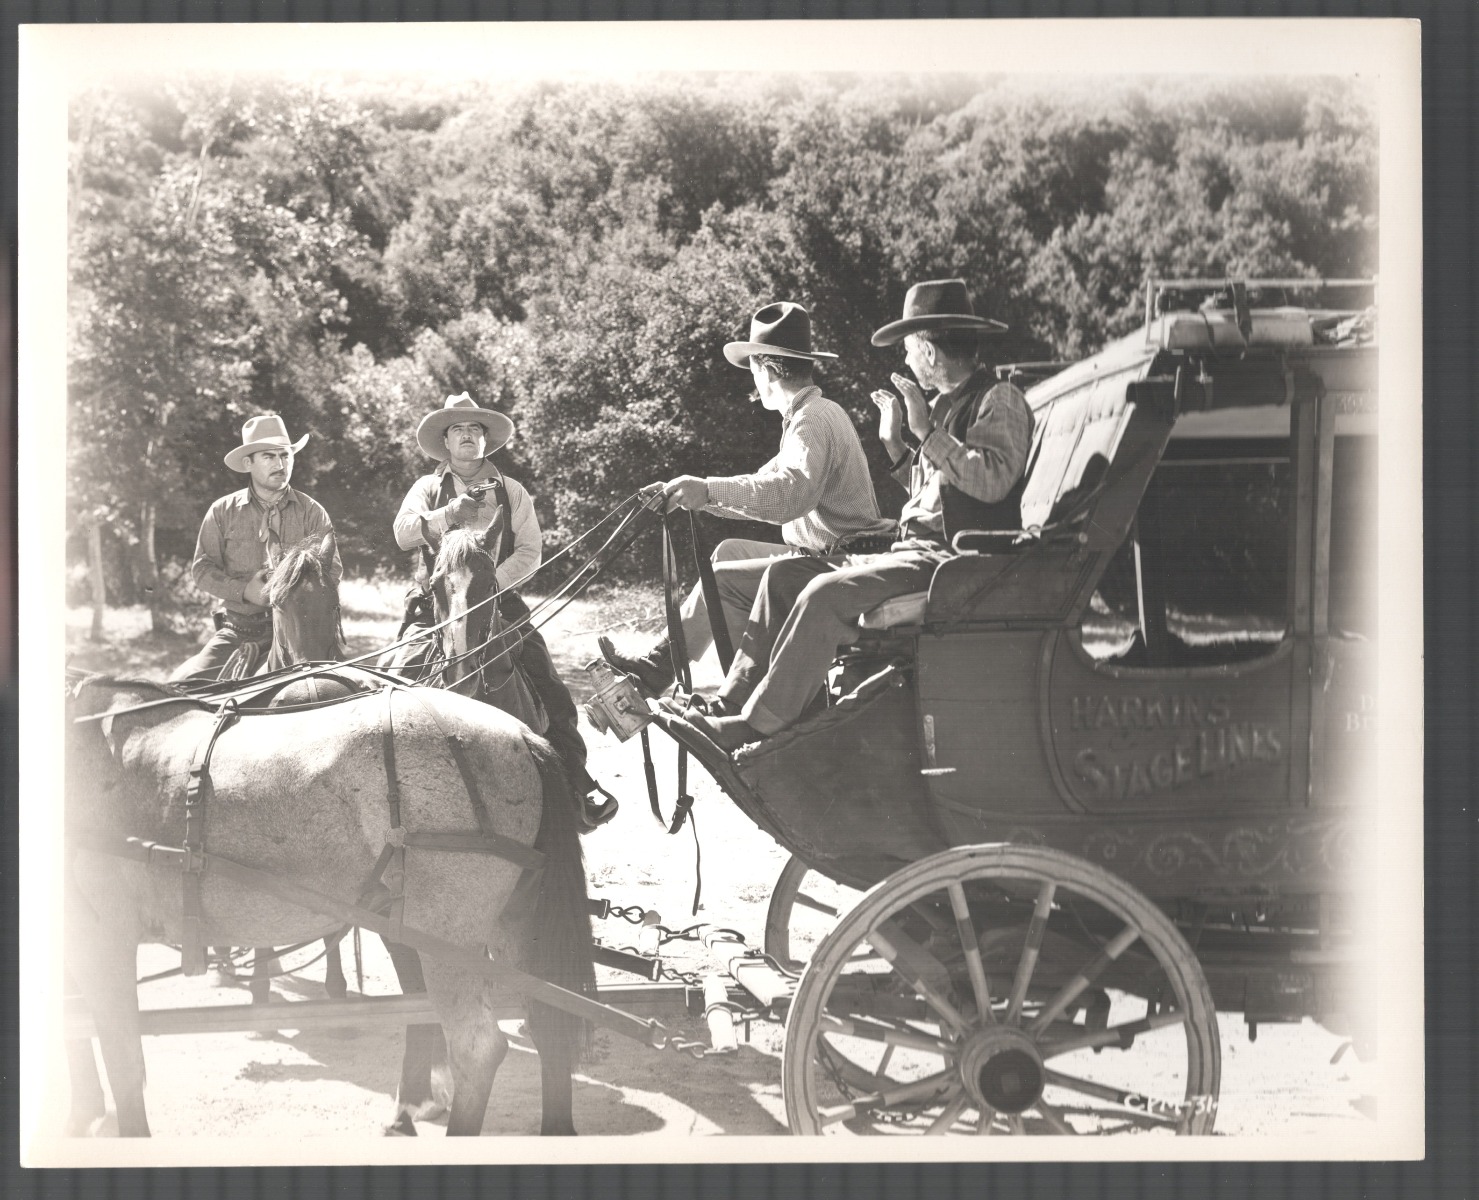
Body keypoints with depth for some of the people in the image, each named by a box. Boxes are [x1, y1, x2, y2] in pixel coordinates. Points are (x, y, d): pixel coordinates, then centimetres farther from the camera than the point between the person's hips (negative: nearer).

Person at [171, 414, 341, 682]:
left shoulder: (311, 512, 7)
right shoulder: (223, 512, 8)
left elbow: (332, 570, 3)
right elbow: (202, 569, 5)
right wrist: (244, 591, -13)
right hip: (238, 631, 1)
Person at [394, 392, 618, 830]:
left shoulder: (511, 491, 10)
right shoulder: (429, 488, 9)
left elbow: (529, 551, 1)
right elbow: (403, 532, -8)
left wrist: (493, 581, -16)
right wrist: (451, 513, -23)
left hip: (500, 600, 0)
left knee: (549, 691, -10)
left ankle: (578, 782, -7)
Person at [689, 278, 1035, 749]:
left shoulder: (1000, 401, -7)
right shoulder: (945, 403, 20)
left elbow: (992, 480, -23)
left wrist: (927, 431, -19)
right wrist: (894, 444, 11)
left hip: (955, 563, -10)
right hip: (913, 551, 10)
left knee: (826, 594, -26)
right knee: (787, 573, 0)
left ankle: (758, 725, -23)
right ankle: (734, 700, -7)